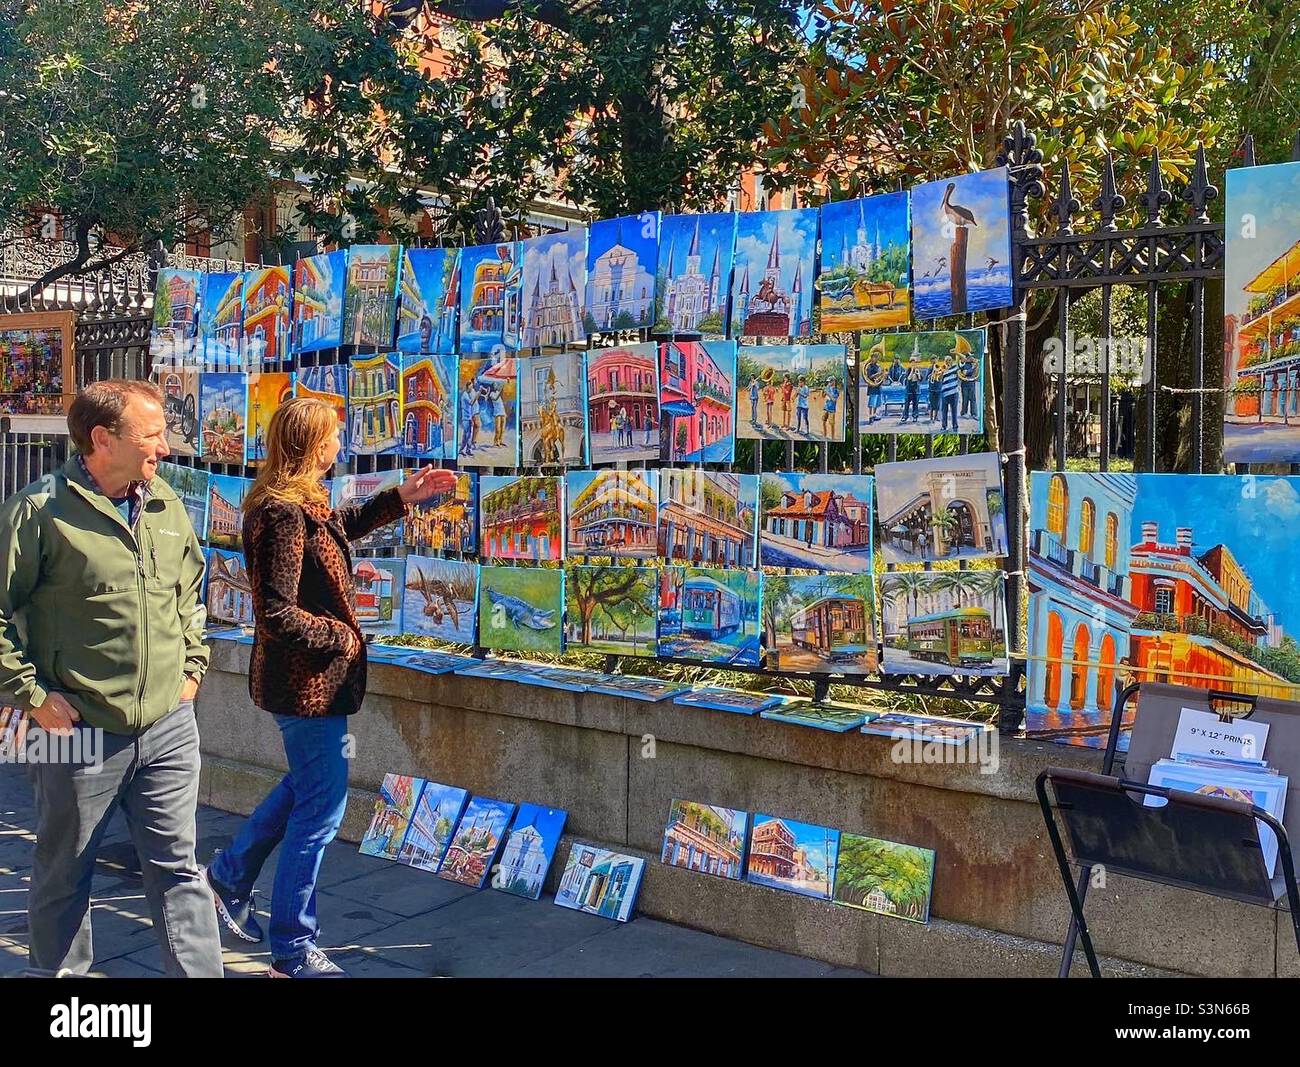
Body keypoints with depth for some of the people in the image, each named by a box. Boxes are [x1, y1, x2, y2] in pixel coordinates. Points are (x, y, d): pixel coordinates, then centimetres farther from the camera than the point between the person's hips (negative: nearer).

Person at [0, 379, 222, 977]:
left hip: (169, 726, 4)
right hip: (80, 731, -4)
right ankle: (59, 973, 34)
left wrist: (191, 667, 14)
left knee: (177, 867, 9)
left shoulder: (166, 506, 7)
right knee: (64, 878, 15)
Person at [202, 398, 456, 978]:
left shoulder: (296, 503, 6)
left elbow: (339, 525, 28)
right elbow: (279, 614, -28)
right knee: (320, 809, 0)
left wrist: (402, 497, 24)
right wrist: (342, 636, -14)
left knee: (305, 788, 27)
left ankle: (229, 877, 40)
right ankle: (293, 953, 13)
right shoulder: (285, 513, -24)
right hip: (309, 683, -10)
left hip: (299, 678, 10)